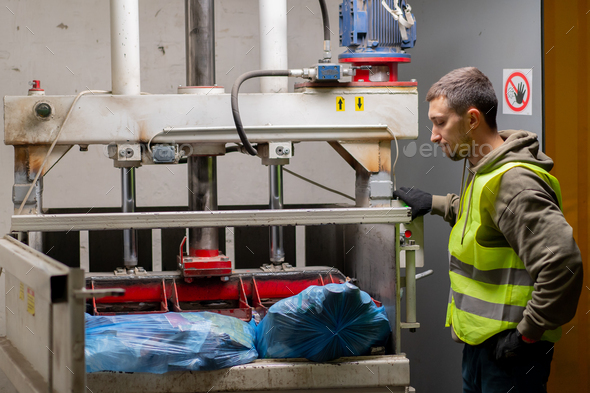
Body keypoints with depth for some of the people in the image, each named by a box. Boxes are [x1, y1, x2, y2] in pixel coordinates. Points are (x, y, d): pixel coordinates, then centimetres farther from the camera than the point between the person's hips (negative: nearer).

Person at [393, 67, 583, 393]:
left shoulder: (513, 182, -22)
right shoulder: (484, 171, 9)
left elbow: (562, 264, -30)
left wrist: (527, 333, -23)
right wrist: (434, 204, 23)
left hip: (509, 349, -10)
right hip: (481, 341, 10)